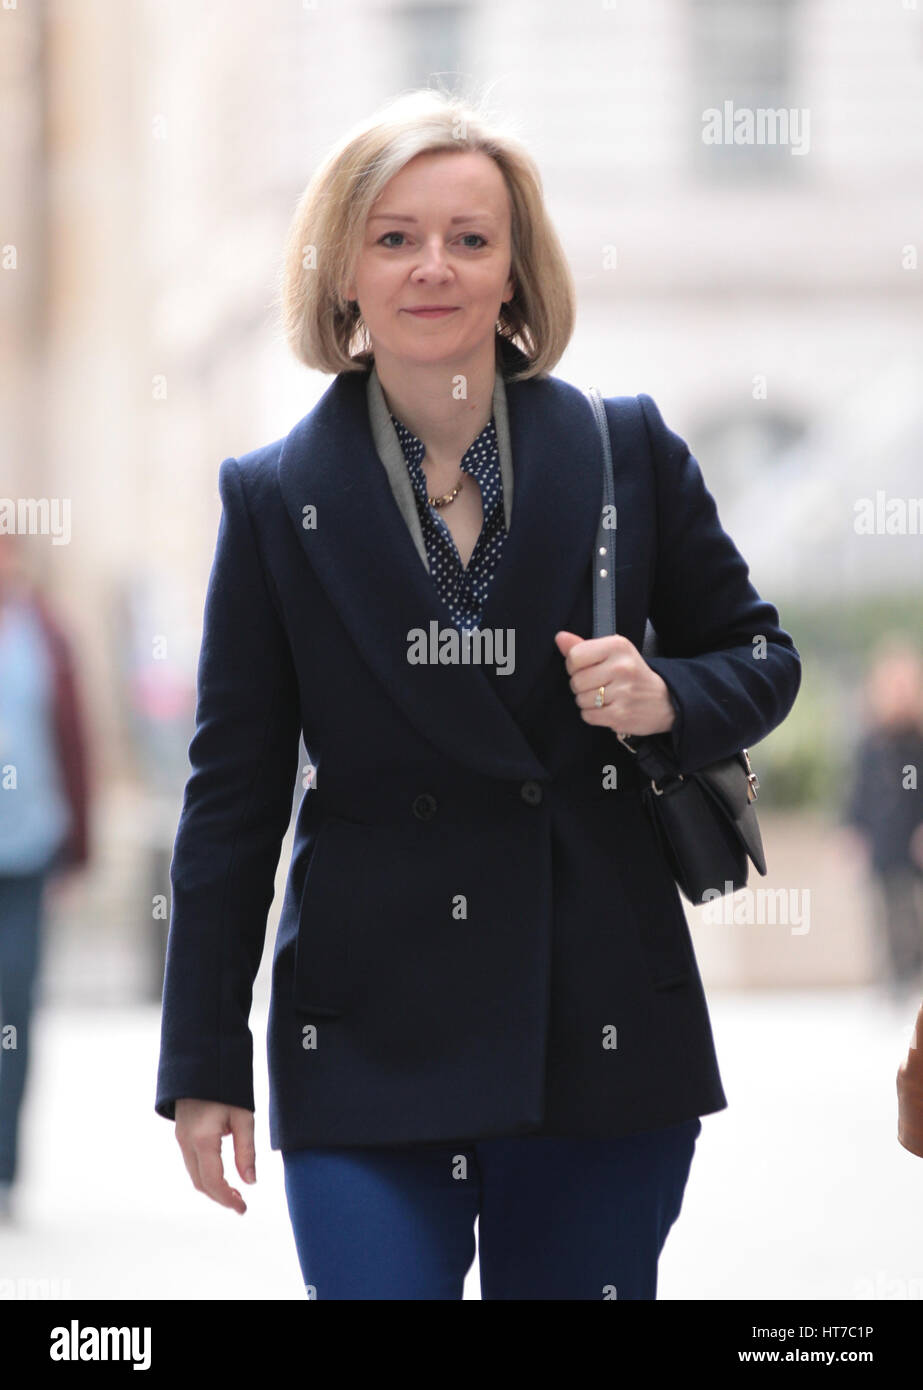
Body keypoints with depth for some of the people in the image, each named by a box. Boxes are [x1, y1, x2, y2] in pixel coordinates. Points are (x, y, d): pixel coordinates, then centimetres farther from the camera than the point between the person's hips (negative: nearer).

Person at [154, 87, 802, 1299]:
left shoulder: (627, 453, 4)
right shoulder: (278, 498, 3)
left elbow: (759, 655, 15)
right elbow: (233, 791, 5)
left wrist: (668, 698, -10)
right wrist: (204, 1064, 2)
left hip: (600, 1029, 1)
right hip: (368, 1037, -1)